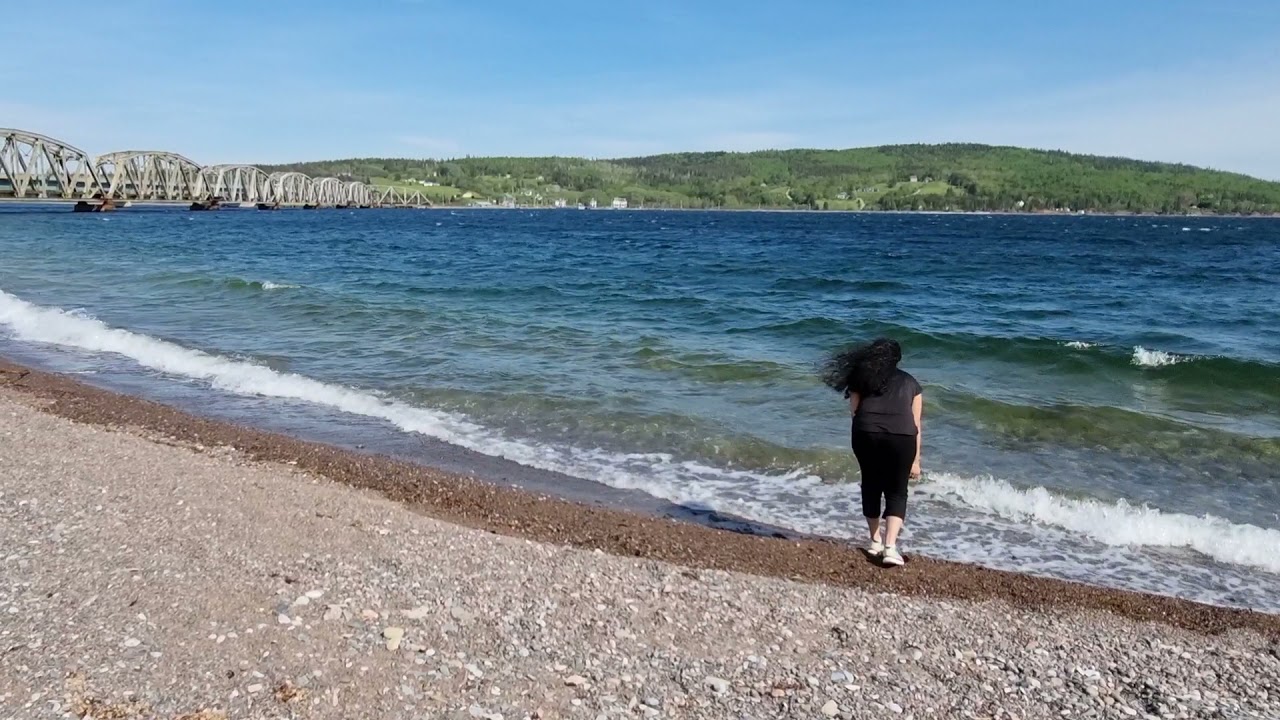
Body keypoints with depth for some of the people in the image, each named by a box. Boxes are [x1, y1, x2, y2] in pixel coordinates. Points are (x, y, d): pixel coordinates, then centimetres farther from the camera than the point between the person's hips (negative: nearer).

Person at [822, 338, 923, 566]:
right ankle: (890, 547, -4)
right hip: (901, 437, 0)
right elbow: (916, 425, 18)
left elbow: (854, 411, 9)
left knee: (871, 486, 20)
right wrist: (915, 460, 20)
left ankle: (875, 541, 29)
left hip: (867, 434, 0)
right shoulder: (910, 382, 22)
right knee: (897, 492, 11)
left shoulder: (861, 377, 20)